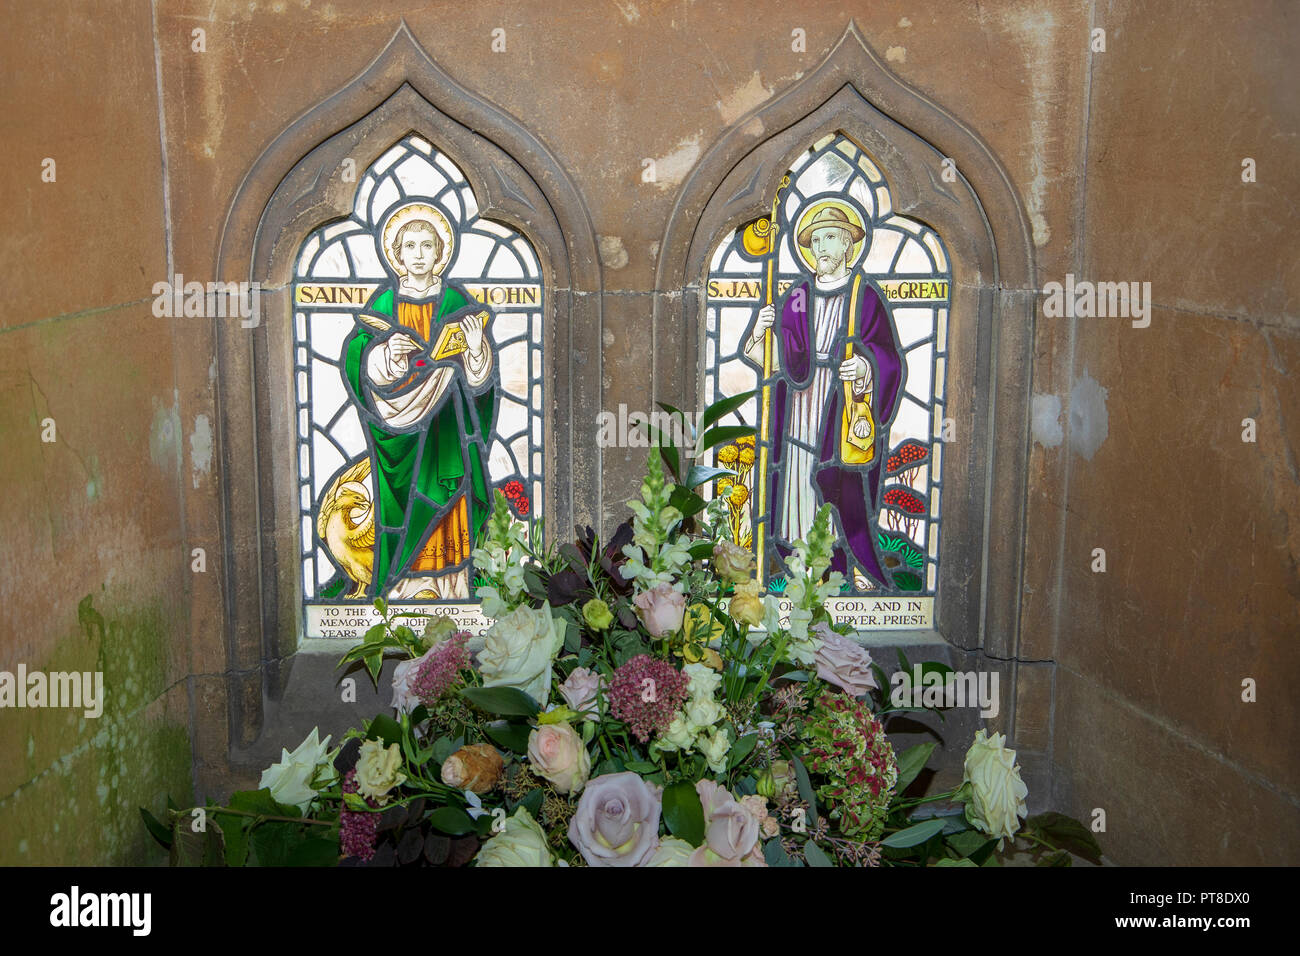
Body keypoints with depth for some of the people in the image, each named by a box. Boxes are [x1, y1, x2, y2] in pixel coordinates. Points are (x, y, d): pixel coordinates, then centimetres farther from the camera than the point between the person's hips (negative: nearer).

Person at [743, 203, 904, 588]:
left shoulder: (865, 296, 1)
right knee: (801, 480, 2)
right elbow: (783, 360, 6)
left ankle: (861, 568, 3)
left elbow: (888, 357, -2)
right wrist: (762, 334, -11)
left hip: (848, 408, -4)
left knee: (848, 492, -7)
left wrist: (866, 368, -21)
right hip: (802, 408, 4)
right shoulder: (797, 298, 12)